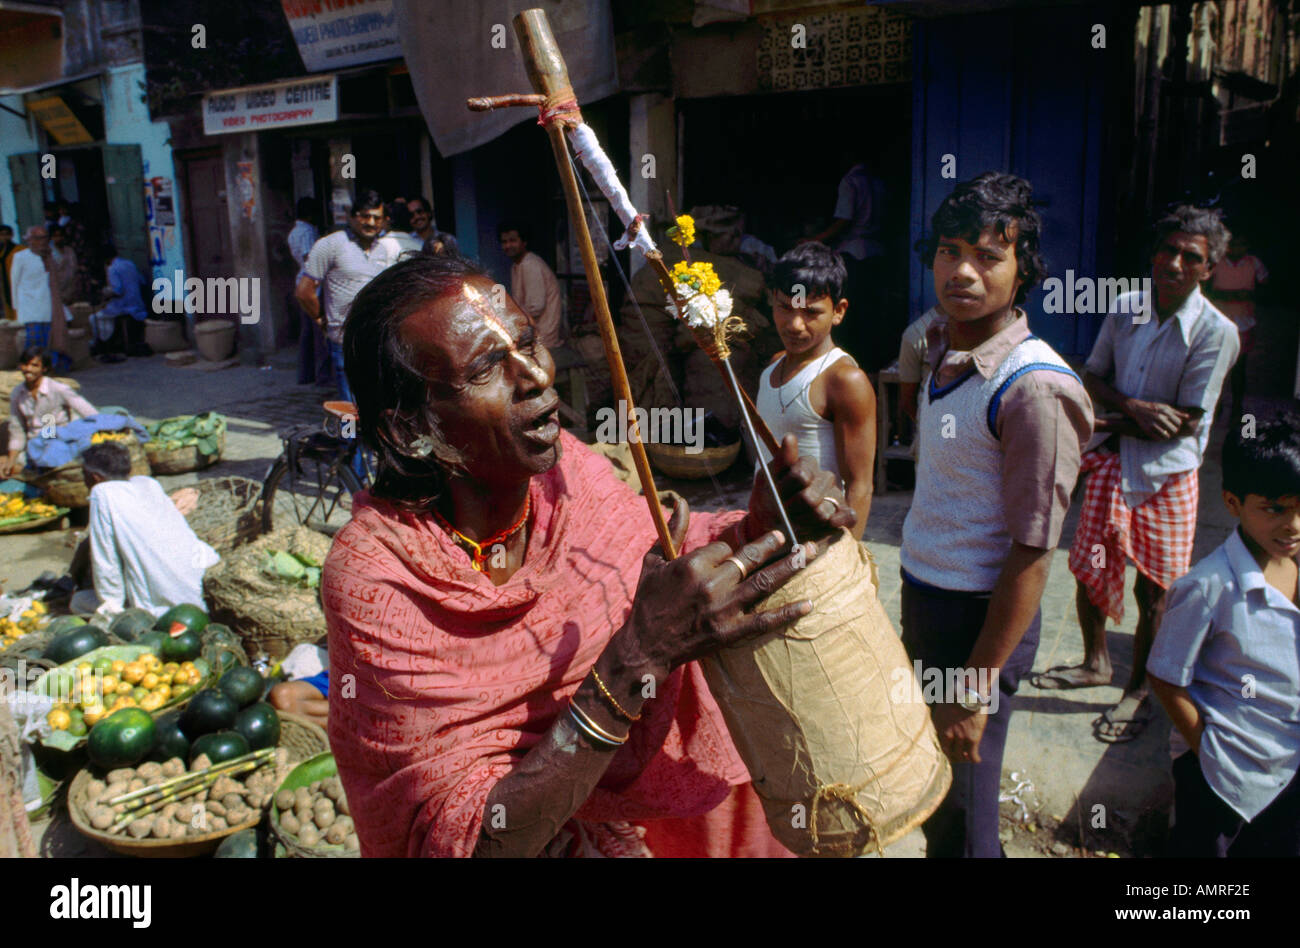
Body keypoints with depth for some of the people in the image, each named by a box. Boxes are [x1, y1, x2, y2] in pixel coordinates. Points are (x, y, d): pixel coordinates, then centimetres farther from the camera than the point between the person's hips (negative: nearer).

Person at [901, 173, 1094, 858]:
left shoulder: (1033, 387, -21)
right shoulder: (943, 352, 5)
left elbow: (1031, 556, -21)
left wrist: (975, 691, -18)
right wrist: (914, 615, 16)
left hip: (978, 619, -8)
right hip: (922, 596, 8)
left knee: (960, 819, 6)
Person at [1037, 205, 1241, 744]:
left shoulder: (1216, 332, -12)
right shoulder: (1124, 309, 1)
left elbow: (1184, 422, -14)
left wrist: (1115, 423, -10)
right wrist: (1134, 407, -13)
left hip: (1167, 473, -3)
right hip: (1111, 463, 4)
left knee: (1153, 589, 5)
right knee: (1089, 570, 8)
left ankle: (1138, 689, 25)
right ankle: (1096, 663, 34)